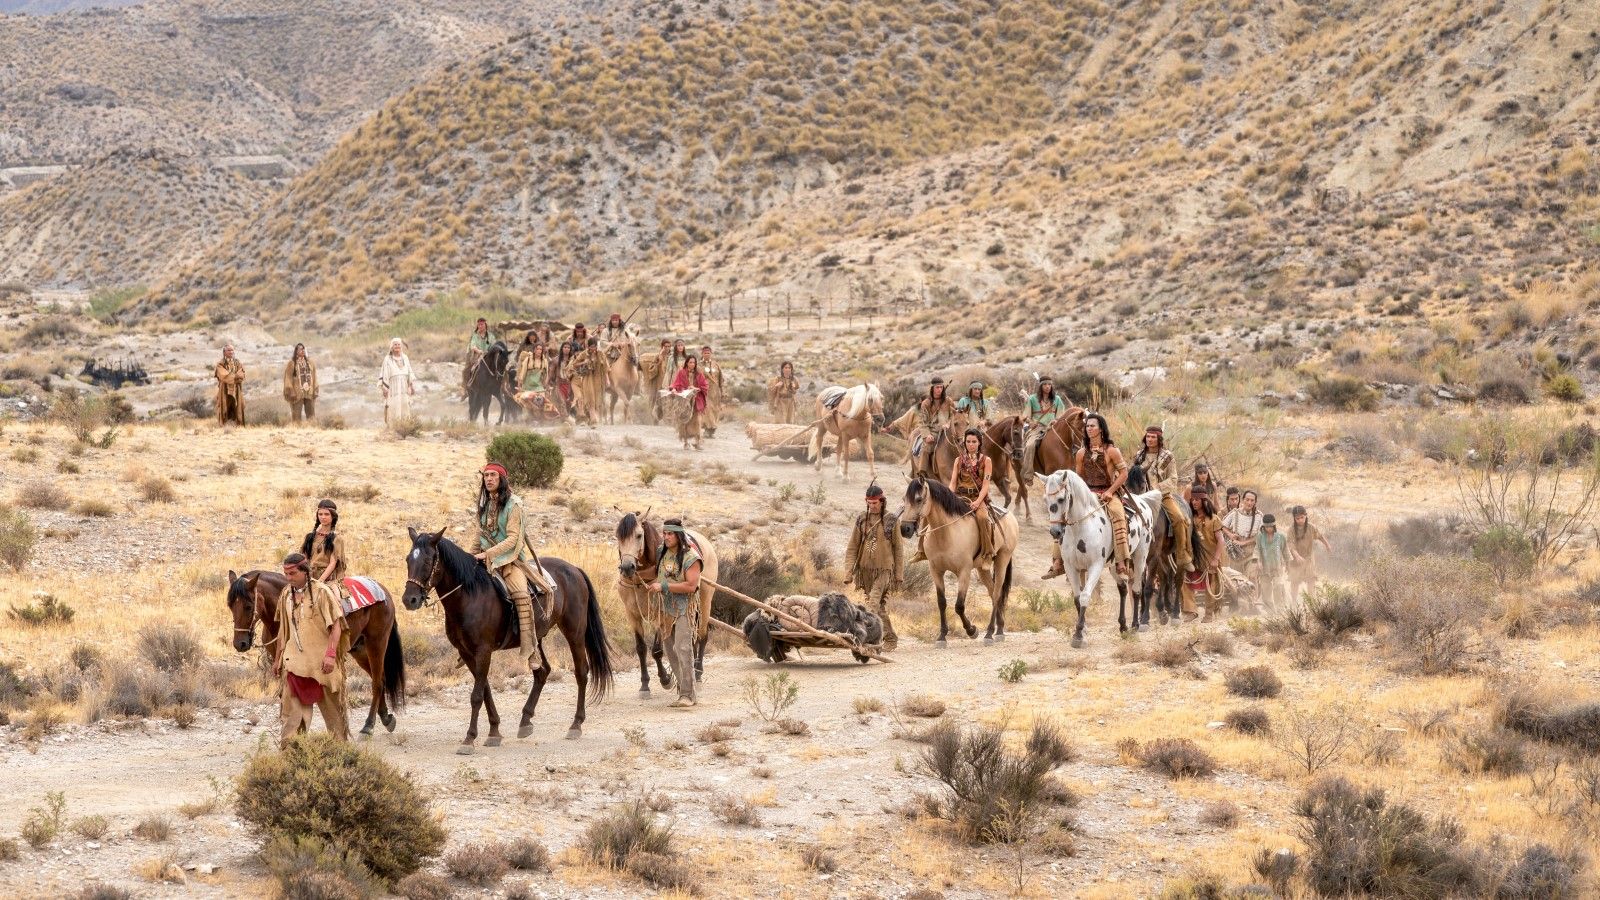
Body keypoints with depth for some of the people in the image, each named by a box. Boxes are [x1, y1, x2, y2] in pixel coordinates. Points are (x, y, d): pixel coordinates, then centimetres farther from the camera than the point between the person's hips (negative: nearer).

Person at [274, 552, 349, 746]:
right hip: (294, 661, 4)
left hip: (321, 662, -4)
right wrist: (277, 659, 21)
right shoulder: (287, 597, 9)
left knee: (331, 705, 6)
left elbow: (336, 625, -12)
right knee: (292, 708, -1)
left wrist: (331, 654, -22)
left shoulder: (321, 592, -8)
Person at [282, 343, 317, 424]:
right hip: (297, 392, -4)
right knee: (297, 415, -3)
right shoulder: (292, 363, -3)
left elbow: (314, 377, 12)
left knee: (311, 415, 5)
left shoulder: (309, 362, 11)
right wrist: (291, 392, -11)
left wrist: (315, 390, 6)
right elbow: (288, 378, -5)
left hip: (309, 392, 4)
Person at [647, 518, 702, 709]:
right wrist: (654, 587, 7)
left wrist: (663, 586, -22)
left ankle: (687, 695, -17)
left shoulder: (690, 557, -13)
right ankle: (684, 691, 20)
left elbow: (691, 586, -22)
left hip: (684, 609, -8)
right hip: (666, 609, 8)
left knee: (683, 648, -16)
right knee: (671, 651, 11)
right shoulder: (662, 555, 8)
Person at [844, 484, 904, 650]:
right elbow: (852, 548, 6)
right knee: (881, 608, 10)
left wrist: (900, 575, -1)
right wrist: (849, 571, -3)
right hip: (865, 569, 4)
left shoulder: (892, 520, -2)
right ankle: (891, 639, 20)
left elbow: (898, 549, 1)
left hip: (884, 570, -4)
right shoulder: (861, 520, 5)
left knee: (874, 604, -18)